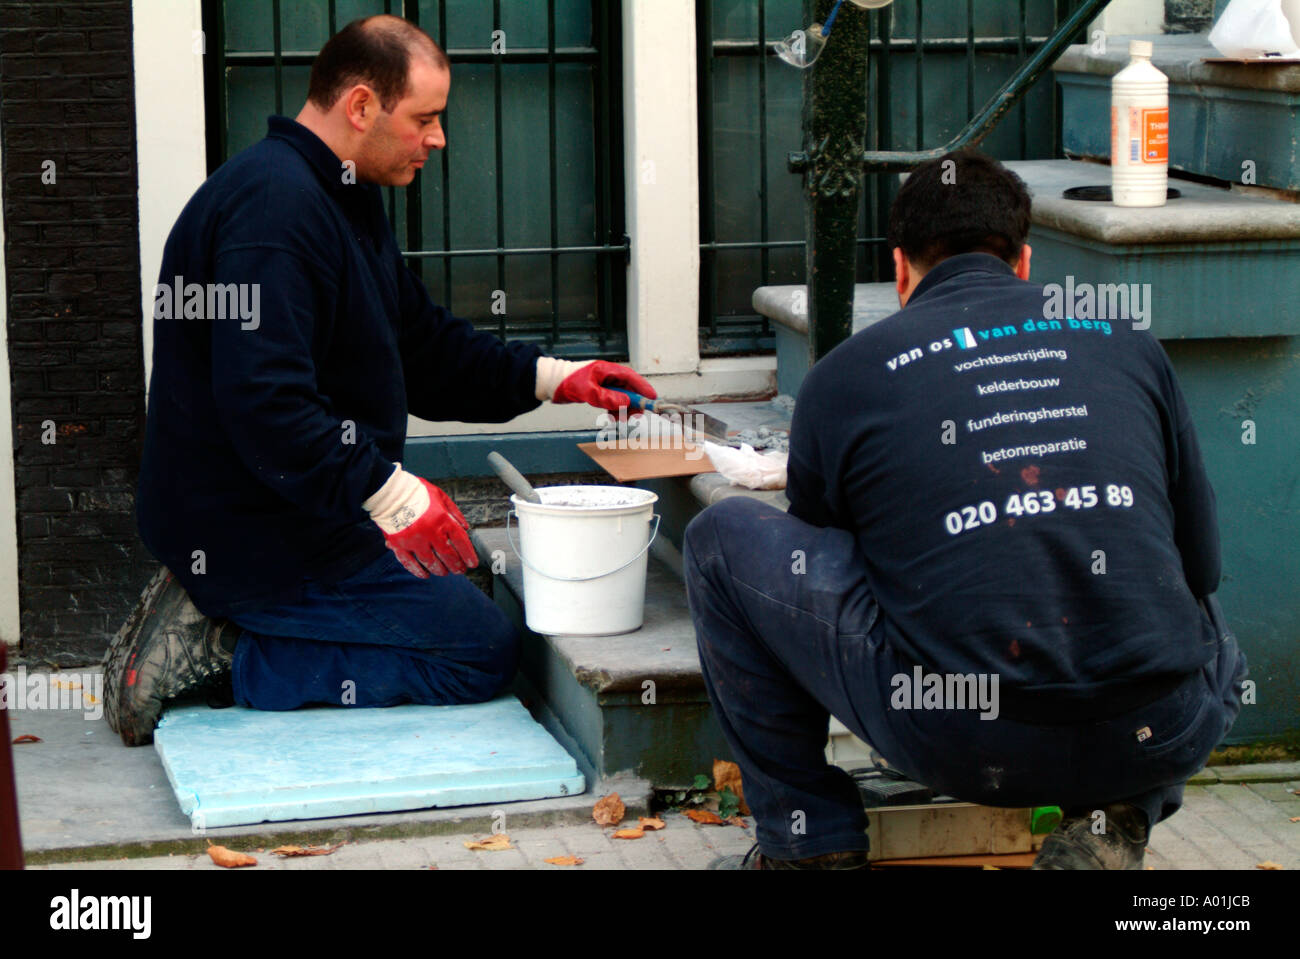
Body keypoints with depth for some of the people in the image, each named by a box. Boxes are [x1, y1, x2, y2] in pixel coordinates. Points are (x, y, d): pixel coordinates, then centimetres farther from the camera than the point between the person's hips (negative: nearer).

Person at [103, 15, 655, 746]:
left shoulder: (343, 201, 14)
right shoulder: (274, 206, -21)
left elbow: (423, 345, 21)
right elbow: (264, 402, -30)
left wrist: (550, 379, 11)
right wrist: (389, 494, -30)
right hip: (259, 534, -11)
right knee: (485, 649, -7)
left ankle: (214, 618, 9)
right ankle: (228, 654, -10)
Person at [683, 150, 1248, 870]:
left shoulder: (844, 376, 10)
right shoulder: (1125, 338, 16)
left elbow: (817, 556, 24)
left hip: (960, 740, -3)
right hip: (1160, 741, 3)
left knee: (725, 540, 17)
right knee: (1206, 614, 41)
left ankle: (810, 844, 20)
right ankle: (1113, 824, 13)